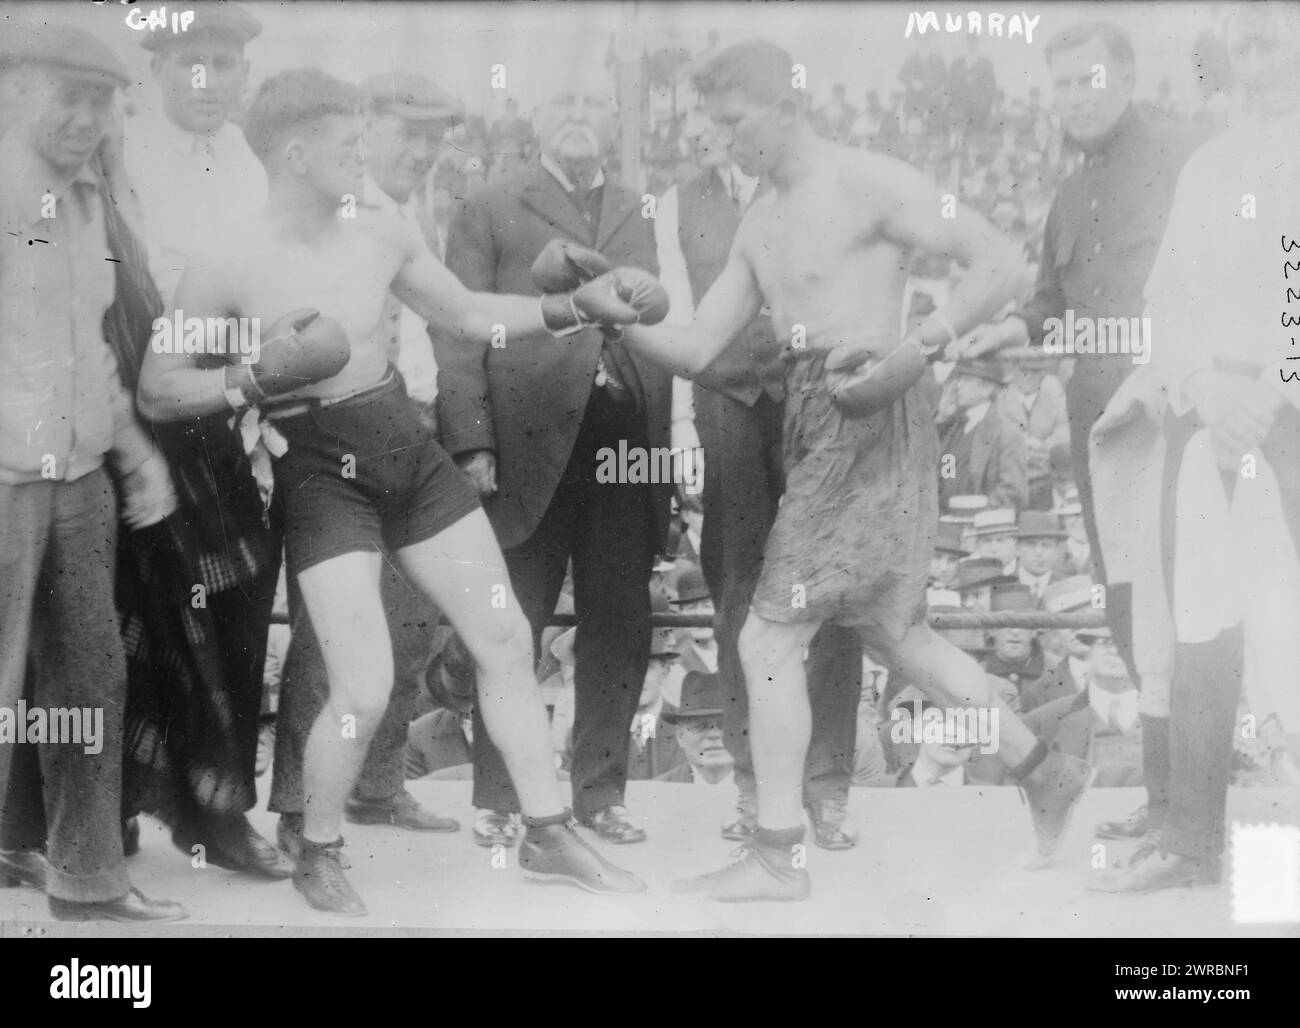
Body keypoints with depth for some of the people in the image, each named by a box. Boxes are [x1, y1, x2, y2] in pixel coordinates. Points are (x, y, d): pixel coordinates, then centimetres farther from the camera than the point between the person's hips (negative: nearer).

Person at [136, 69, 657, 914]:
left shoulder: (383, 236, 2)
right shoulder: (227, 271, -13)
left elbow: (469, 315, 14)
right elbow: (157, 394, -8)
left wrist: (579, 305, 5)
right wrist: (258, 377, -22)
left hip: (411, 455, 6)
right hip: (323, 477, -6)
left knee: (508, 640, 8)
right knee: (365, 691, -13)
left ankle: (549, 835, 23)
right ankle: (318, 856, 16)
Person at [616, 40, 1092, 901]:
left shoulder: (870, 185, -8)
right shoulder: (760, 227, 18)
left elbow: (1003, 265, -13)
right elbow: (698, 350, 15)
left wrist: (917, 348, -26)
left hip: (869, 421, -9)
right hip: (815, 429, 9)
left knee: (769, 642, -8)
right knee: (896, 633, 18)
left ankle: (778, 857, 2)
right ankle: (1048, 776, 31)